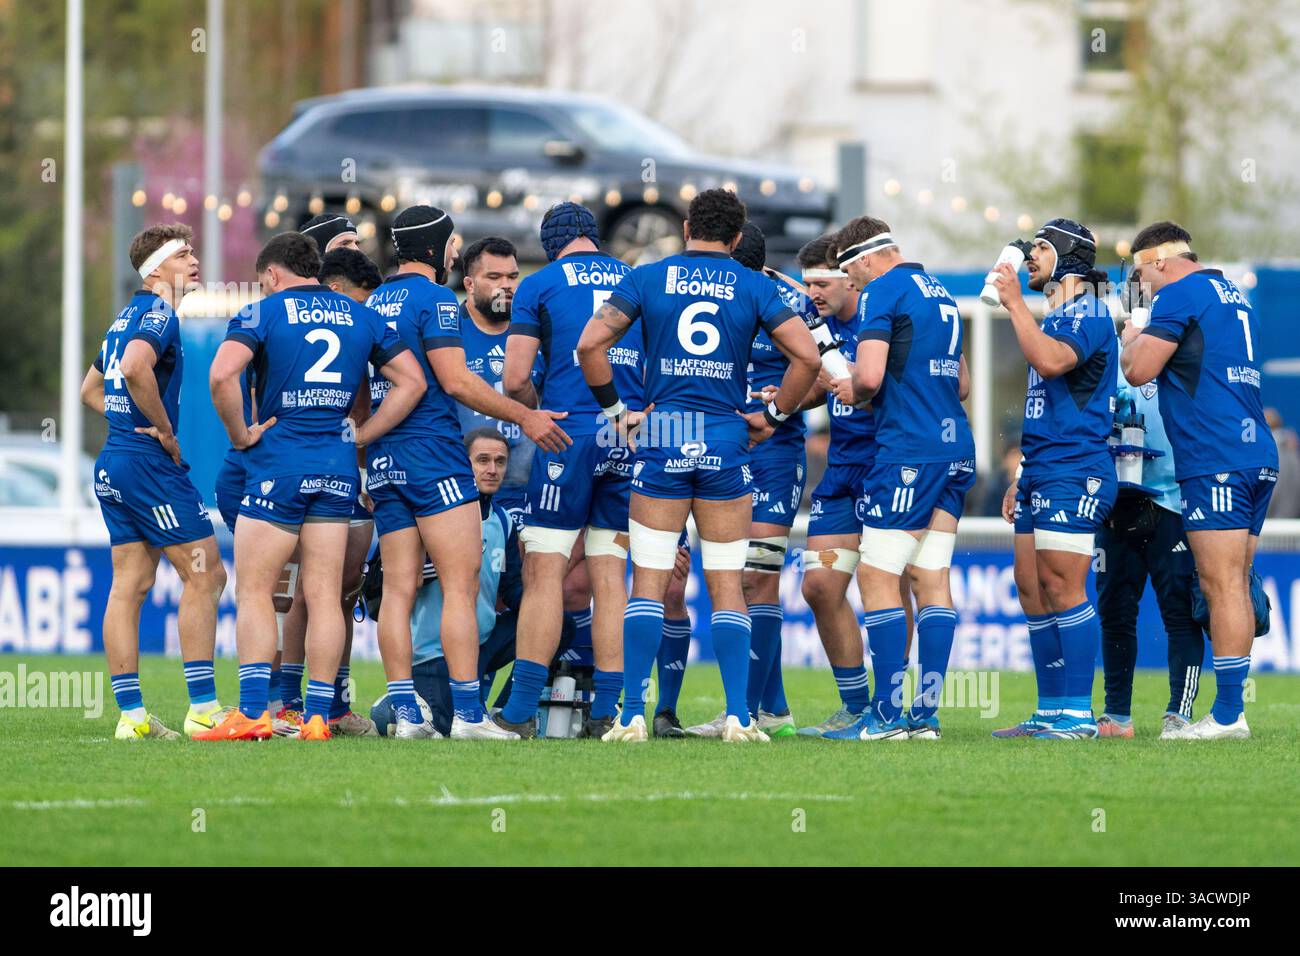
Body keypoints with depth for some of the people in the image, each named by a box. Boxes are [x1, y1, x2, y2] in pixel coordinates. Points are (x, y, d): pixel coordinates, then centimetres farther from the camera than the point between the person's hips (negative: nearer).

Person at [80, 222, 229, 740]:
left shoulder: (127, 317, 20)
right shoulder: (157, 312, -10)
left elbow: (90, 390, 29)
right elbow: (135, 368, -29)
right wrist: (166, 432, -18)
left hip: (114, 462, 9)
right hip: (149, 463, -9)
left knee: (129, 585, 5)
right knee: (205, 574, -6)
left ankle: (131, 714, 2)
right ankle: (203, 708, -9)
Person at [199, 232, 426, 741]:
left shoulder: (263, 311, -3)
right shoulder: (362, 317, 12)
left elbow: (222, 374, -19)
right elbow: (412, 381, 10)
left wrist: (239, 433, -7)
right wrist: (359, 436, 9)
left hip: (278, 462, -4)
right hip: (339, 467, 4)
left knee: (254, 590, -1)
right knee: (324, 595, 4)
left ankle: (253, 711, -12)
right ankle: (318, 715, 1)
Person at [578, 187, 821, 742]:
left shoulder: (647, 279, 4)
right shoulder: (754, 288, 4)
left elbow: (590, 344, -4)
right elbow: (808, 355, -2)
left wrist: (614, 409, 6)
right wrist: (774, 417, 9)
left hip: (662, 436, 0)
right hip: (727, 441, 0)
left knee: (649, 583, 1)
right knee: (727, 586, 5)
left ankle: (633, 716, -3)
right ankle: (738, 716, -1)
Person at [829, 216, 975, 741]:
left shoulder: (882, 293, -7)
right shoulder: (939, 294, 20)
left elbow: (869, 375, -18)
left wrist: (854, 392, 2)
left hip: (907, 451, -9)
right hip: (955, 448, 9)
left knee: (878, 578, -6)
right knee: (932, 579, 7)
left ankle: (889, 712, -10)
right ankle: (927, 712, 5)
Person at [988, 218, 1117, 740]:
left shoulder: (1087, 315, -8)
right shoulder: (1056, 318, 23)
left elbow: (1049, 361, -28)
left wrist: (1014, 302, -19)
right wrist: (1024, 477, 25)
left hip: (1073, 473, -10)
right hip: (1043, 476, 10)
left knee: (1061, 588, -13)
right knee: (1032, 589, 9)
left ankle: (1078, 715, -14)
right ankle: (1050, 712, 12)